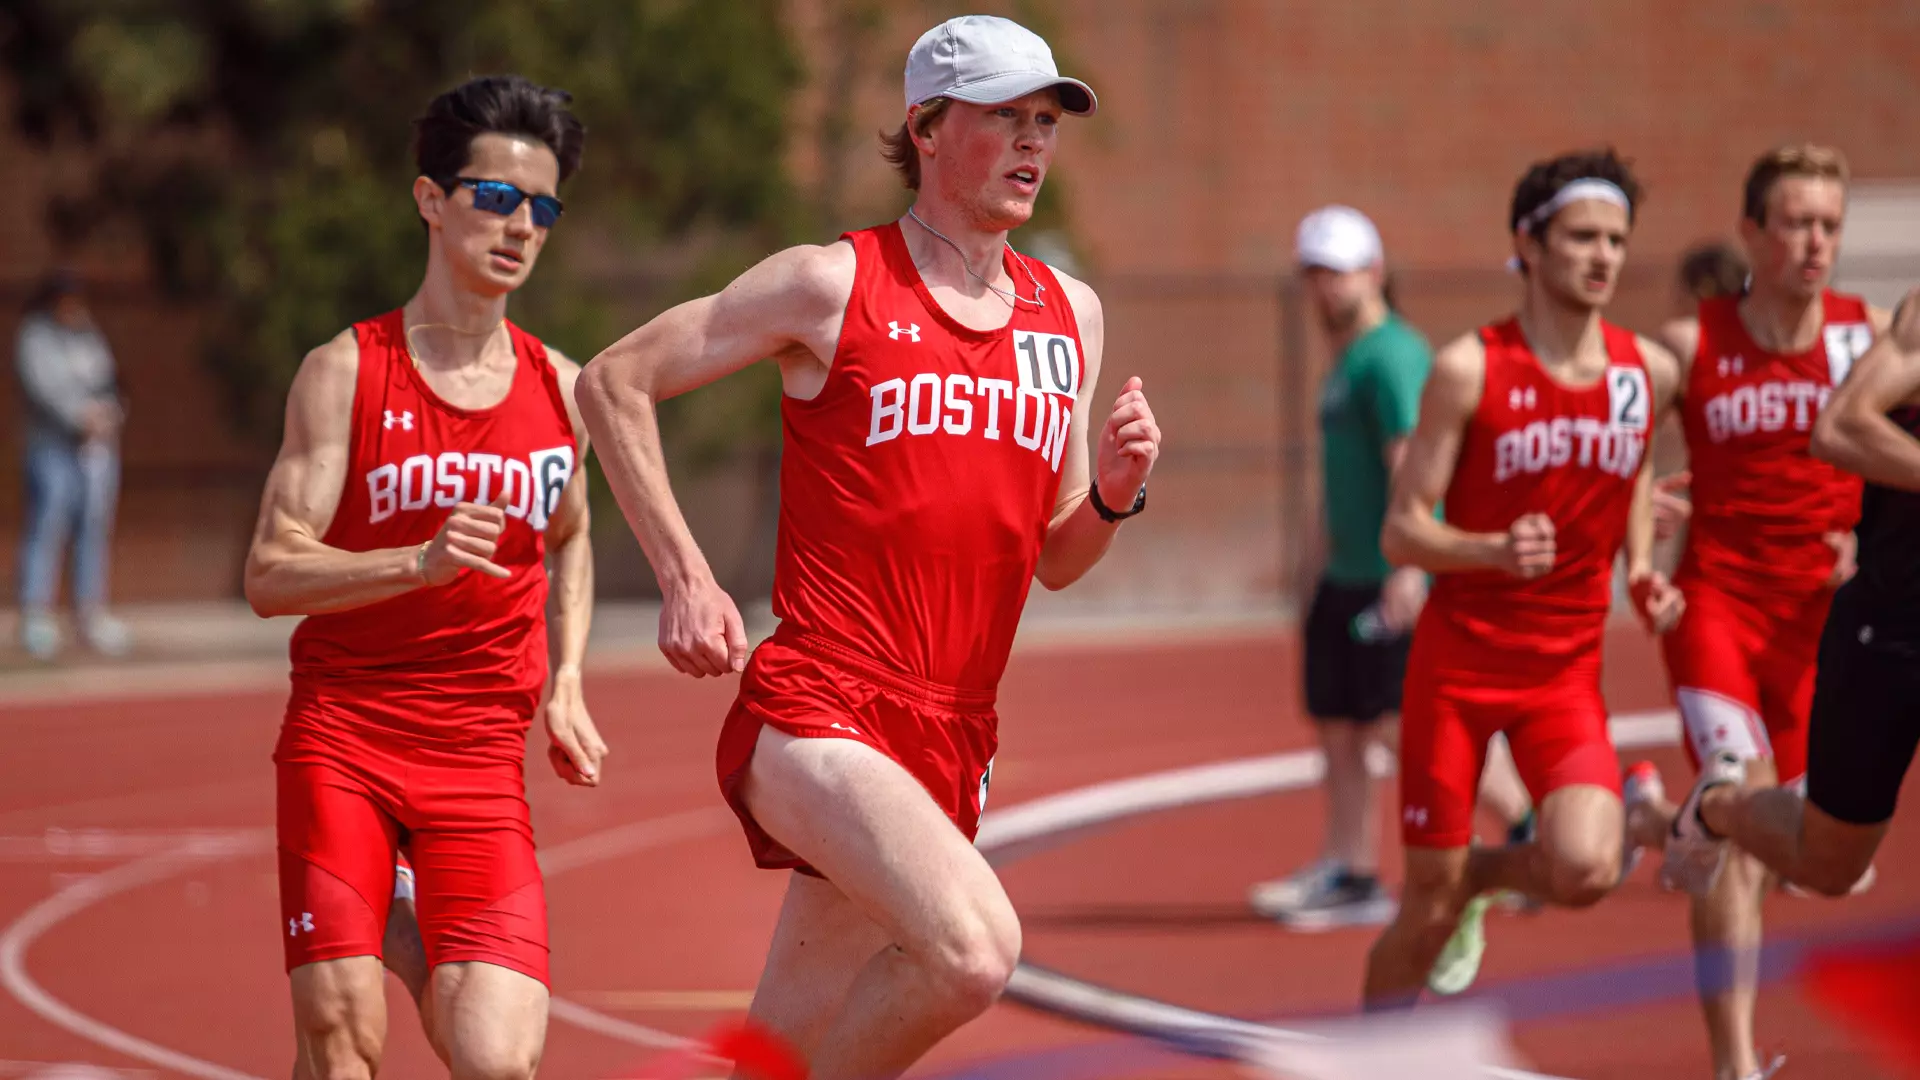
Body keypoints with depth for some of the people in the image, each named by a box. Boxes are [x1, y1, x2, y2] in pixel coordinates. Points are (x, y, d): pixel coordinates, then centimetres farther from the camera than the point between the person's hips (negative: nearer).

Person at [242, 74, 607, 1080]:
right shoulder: (347, 370, -3)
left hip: (479, 760, 2)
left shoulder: (560, 389, 7)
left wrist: (564, 686, 13)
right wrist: (421, 562, -25)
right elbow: (269, 574, -9)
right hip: (339, 740, -2)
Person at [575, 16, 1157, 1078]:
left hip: (948, 743, 6)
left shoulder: (1068, 314, 14)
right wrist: (685, 579, -6)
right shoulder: (832, 286, -3)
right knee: (972, 946, -30)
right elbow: (615, 380, 2)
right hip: (816, 710, -6)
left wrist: (1113, 493, -2)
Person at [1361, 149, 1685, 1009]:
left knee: (1584, 870, -20)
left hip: (1567, 671, 3)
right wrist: (1495, 551, -31)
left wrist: (1641, 569, 6)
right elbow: (1402, 533, -11)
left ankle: (1483, 877, 15)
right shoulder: (1470, 370, -11)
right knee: (1428, 902, 1)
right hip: (1458, 659, -3)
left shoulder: (1648, 372, 1)